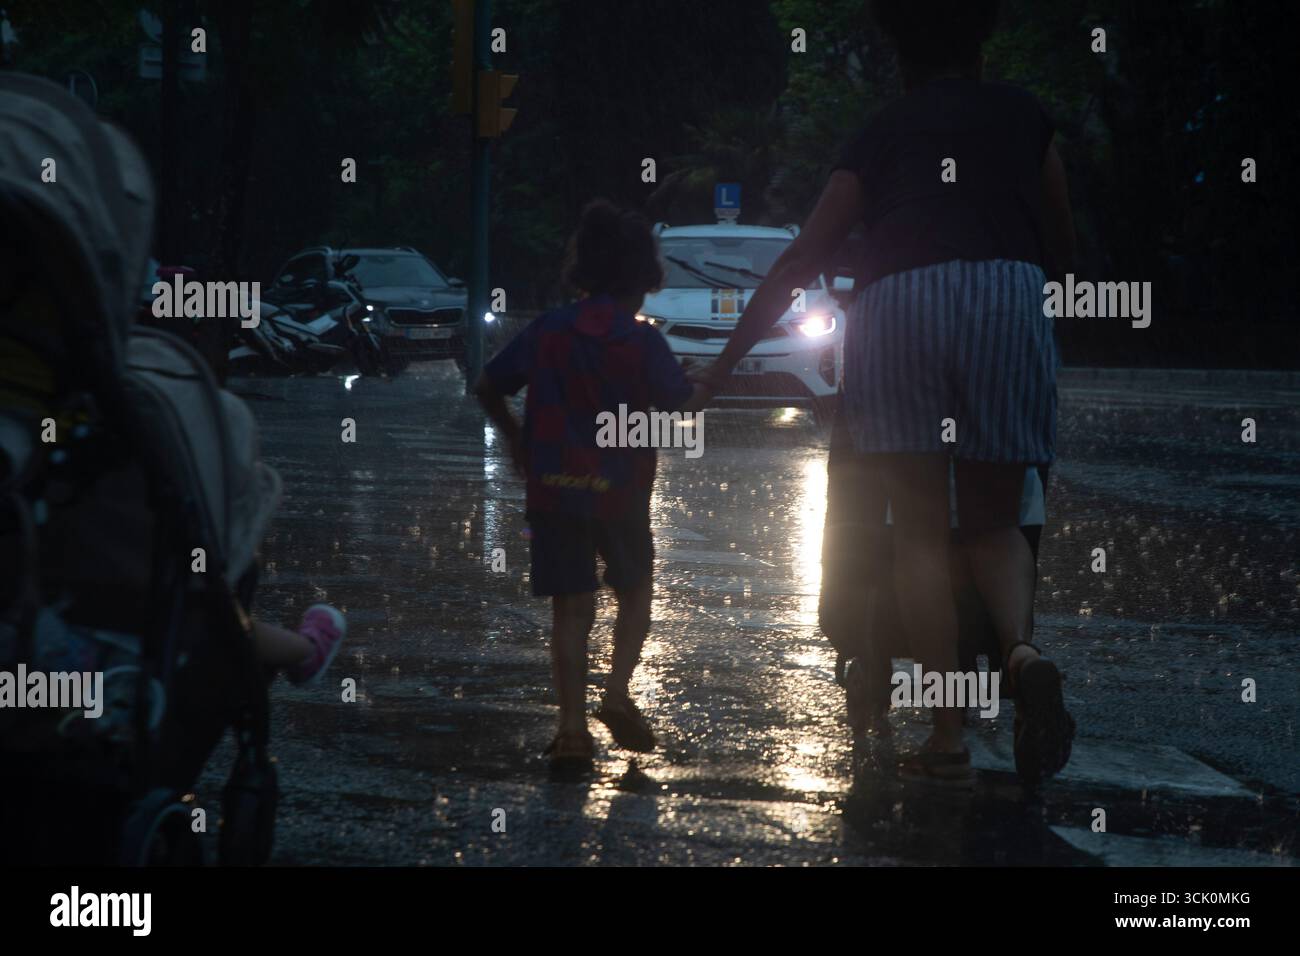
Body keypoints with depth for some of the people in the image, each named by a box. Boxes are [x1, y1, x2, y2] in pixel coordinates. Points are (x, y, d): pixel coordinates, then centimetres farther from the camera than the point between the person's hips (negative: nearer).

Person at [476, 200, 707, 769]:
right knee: (635, 594, 18)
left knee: (571, 608, 6)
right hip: (620, 491, -2)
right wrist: (707, 386, 15)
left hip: (553, 490, 2)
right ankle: (618, 693, -2)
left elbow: (488, 389, 7)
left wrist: (514, 439, 22)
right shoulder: (643, 342, -8)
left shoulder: (547, 332, 2)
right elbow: (684, 408, -6)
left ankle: (572, 726, -3)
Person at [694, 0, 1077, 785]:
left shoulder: (883, 134, 21)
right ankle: (1023, 648, -18)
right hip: (1007, 294, 0)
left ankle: (949, 739, -4)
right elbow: (1063, 248, 27)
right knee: (993, 521, 13)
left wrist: (725, 362, 24)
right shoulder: (1021, 115, 22)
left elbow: (801, 263, 18)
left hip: (896, 304, 0)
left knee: (920, 531, 4)